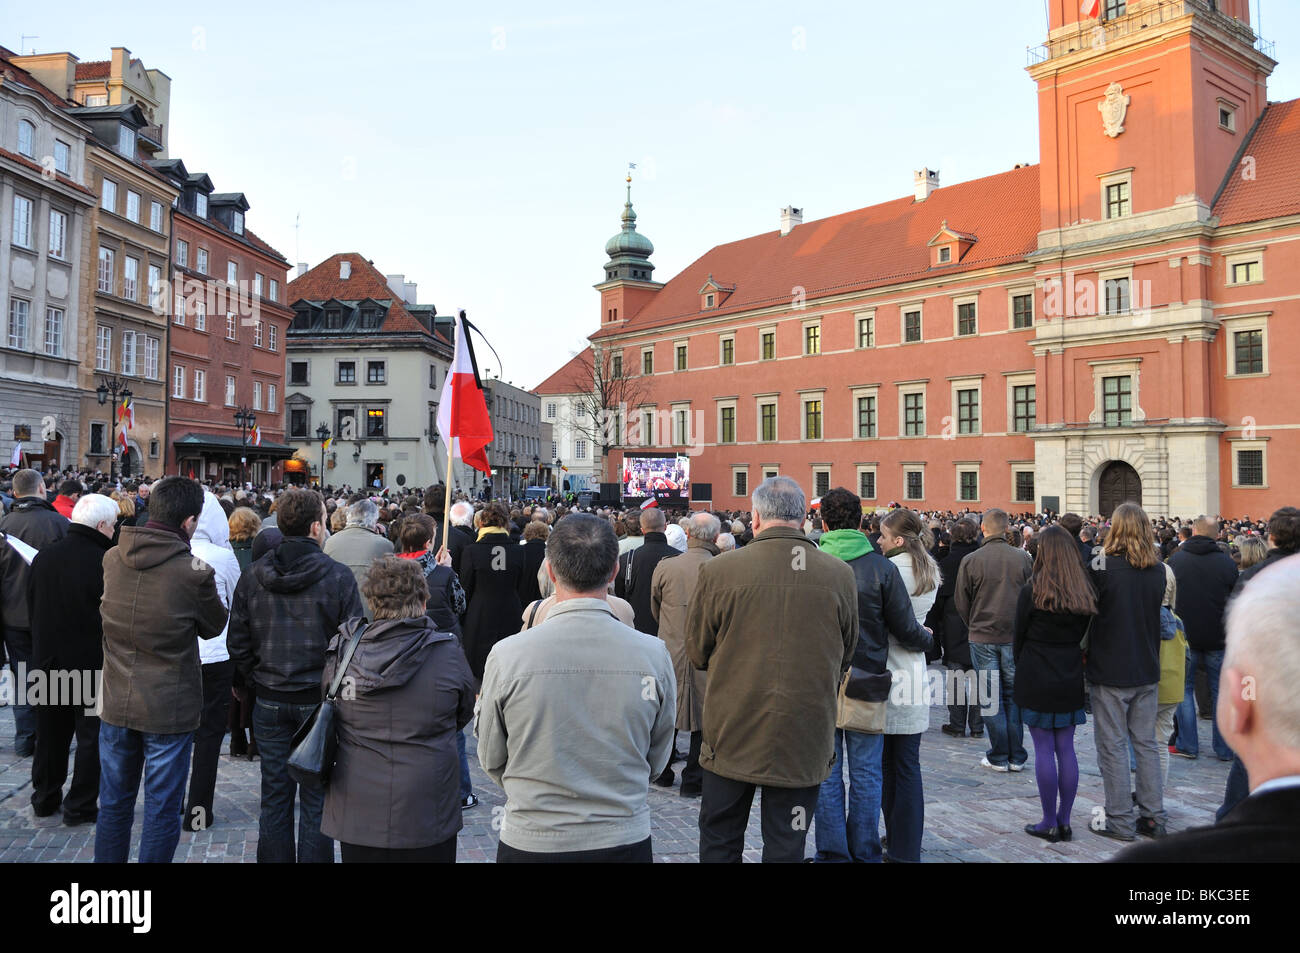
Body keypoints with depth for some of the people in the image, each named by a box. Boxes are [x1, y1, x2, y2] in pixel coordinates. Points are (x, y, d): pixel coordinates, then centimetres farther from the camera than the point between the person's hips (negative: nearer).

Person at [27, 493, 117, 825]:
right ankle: (80, 806, 12)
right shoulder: (105, 562, -20)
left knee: (51, 733, 20)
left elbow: (32, 605, 10)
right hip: (92, 664, -6)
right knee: (92, 736, 7)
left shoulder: (44, 557, 0)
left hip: (47, 658, 6)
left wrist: (43, 647, 20)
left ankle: (45, 798, 31)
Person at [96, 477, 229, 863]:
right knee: (162, 810, 9)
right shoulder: (194, 572, -21)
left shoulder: (112, 558, -5)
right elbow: (214, 626, -4)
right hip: (168, 708, -5)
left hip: (116, 702, 5)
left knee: (114, 804, 20)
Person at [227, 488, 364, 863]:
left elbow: (238, 642, 4)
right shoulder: (339, 577, -13)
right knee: (316, 801, 6)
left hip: (269, 702, 4)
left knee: (275, 797, 14)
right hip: (320, 702, -3)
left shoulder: (252, 577, 0)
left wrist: (258, 681, 15)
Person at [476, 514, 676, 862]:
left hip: (529, 842, -1)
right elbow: (656, 761, 1)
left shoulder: (507, 655, -16)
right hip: (625, 841, 1)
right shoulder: (654, 654, -12)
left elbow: (491, 761, -2)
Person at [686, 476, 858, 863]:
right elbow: (846, 656, 8)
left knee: (719, 843, 16)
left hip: (733, 735, -1)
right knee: (786, 849, 12)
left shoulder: (718, 571, -12)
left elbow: (697, 652, 0)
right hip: (805, 740, 1)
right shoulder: (840, 575, -6)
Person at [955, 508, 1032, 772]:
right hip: (1015, 638, 2)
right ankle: (1016, 757, 15)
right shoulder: (1023, 558, -4)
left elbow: (961, 602, -1)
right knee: (1014, 695, 11)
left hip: (983, 638, -2)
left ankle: (999, 757, 10)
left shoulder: (970, 560, -9)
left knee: (991, 697, 6)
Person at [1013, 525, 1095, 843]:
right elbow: (1082, 636, 9)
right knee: (1066, 748, 10)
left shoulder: (1031, 591, -11)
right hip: (1070, 680, 5)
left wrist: (1021, 666, 14)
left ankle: (1049, 824, 8)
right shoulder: (1085, 594, 2)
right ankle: (1064, 821, 16)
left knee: (1044, 750, 2)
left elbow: (1019, 637, -2)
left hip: (1037, 680, -5)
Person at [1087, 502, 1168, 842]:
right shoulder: (1158, 570, 0)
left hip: (1110, 670, -5)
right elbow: (1156, 610, 12)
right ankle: (1153, 817, 21)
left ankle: (1120, 821, 10)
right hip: (1147, 670, 5)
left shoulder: (1102, 566, -16)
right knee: (1146, 743, 15)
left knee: (1113, 745, 4)